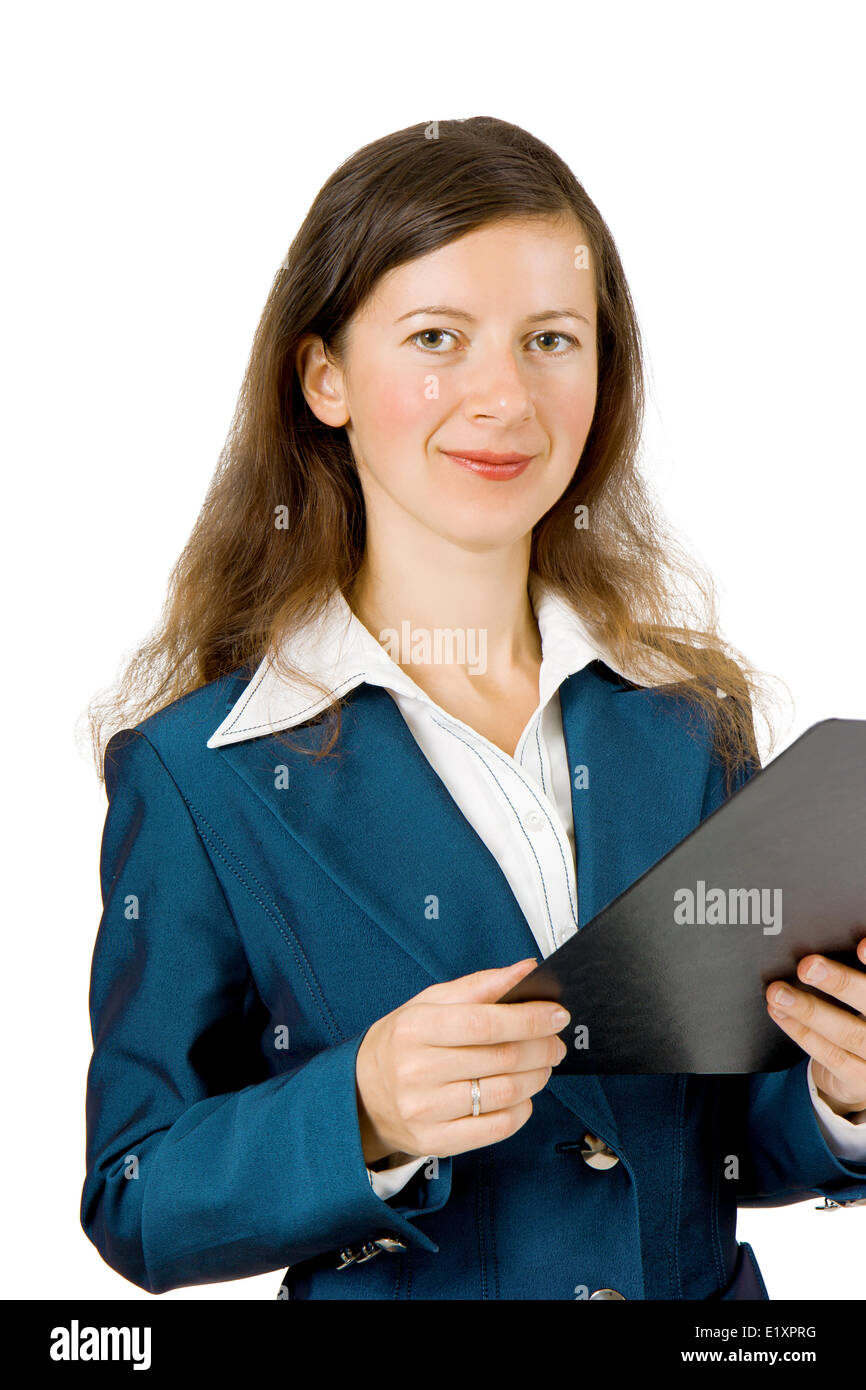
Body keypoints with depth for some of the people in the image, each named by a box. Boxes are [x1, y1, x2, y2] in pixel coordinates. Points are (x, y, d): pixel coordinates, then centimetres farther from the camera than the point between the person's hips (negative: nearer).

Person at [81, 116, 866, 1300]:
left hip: (707, 1285, 3)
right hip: (387, 1291, -2)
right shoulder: (200, 766, -10)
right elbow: (137, 1206, -9)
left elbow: (739, 1145, 6)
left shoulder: (691, 719, 0)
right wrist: (364, 1117, -25)